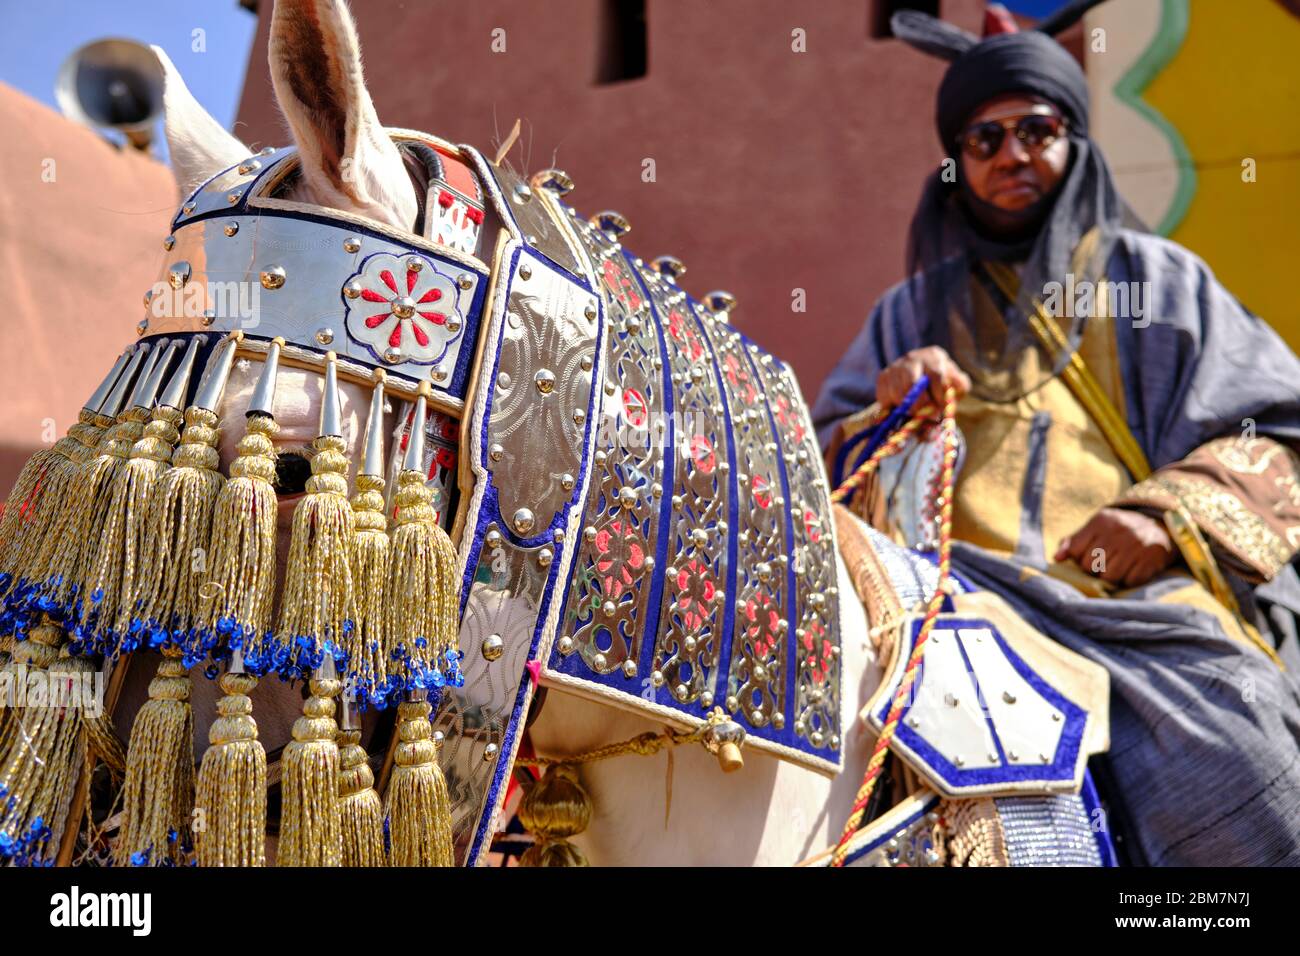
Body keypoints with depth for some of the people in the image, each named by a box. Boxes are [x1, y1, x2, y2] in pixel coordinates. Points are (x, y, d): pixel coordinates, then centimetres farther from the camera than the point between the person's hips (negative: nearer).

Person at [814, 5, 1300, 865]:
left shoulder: (1158, 278, 20)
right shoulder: (918, 309, 23)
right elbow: (830, 483, 18)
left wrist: (1170, 511, -8)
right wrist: (885, 415, -5)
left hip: (1146, 598, 0)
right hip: (967, 594, 1)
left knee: (1225, 781, -29)